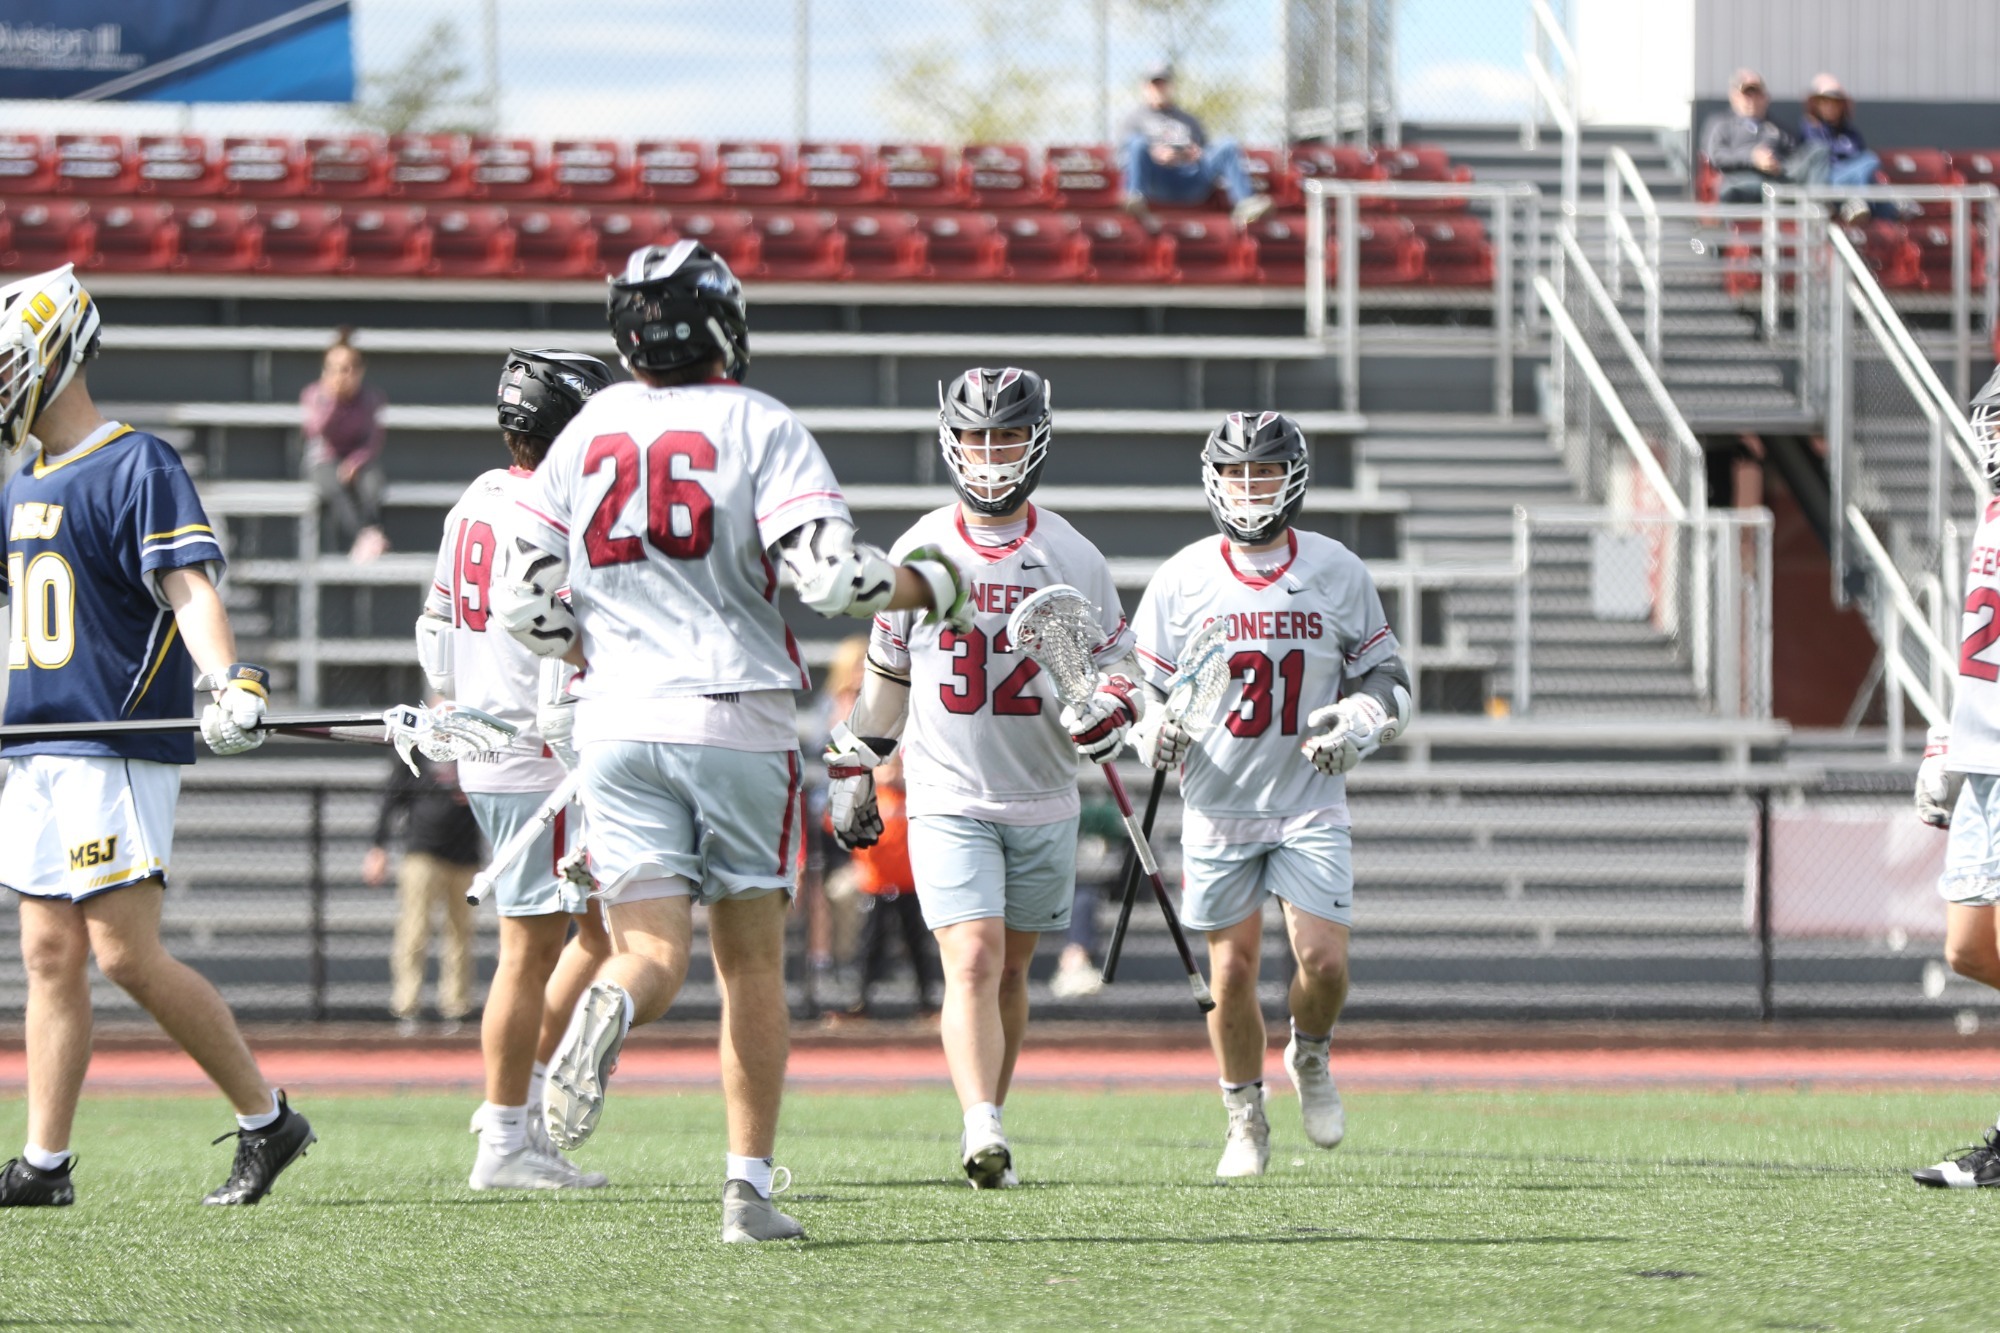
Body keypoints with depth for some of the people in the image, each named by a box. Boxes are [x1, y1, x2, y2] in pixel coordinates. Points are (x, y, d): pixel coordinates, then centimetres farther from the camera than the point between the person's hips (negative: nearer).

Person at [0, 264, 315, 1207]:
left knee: (126, 955, -11)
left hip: (118, 751, -8)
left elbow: (189, 587, -21)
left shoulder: (136, 468, -10)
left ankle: (267, 1120, 0)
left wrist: (229, 683, -37)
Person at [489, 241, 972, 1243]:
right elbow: (829, 576, -15)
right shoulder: (761, 428, -4)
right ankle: (747, 1187, 10)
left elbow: (520, 602, 7)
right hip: (735, 717, -2)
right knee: (751, 961, 12)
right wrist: (928, 587, 4)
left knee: (653, 951, -1)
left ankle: (611, 1010, -38)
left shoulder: (587, 435, 7)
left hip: (618, 727, 2)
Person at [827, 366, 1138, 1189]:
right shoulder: (919, 553, 1)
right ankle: (982, 1136, -27)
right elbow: (885, 672, 13)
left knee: (1010, 969, 11)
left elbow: (1119, 665, 9)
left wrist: (1103, 712, -14)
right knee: (971, 963, -16)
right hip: (948, 801, -2)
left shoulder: (1073, 559, 1)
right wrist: (853, 770, 17)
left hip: (1044, 803, 2)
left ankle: (992, 1128, 23)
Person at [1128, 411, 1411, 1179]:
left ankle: (1310, 1058, 21)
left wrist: (1357, 726, -11)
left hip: (1311, 805, 0)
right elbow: (1143, 688, 4)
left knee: (1323, 960, -11)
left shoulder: (1337, 573, 1)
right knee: (1232, 970, 1)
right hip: (1218, 806, 0)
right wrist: (1157, 732, -17)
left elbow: (1384, 678, 9)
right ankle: (1245, 1122, 18)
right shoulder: (1182, 581, -2)